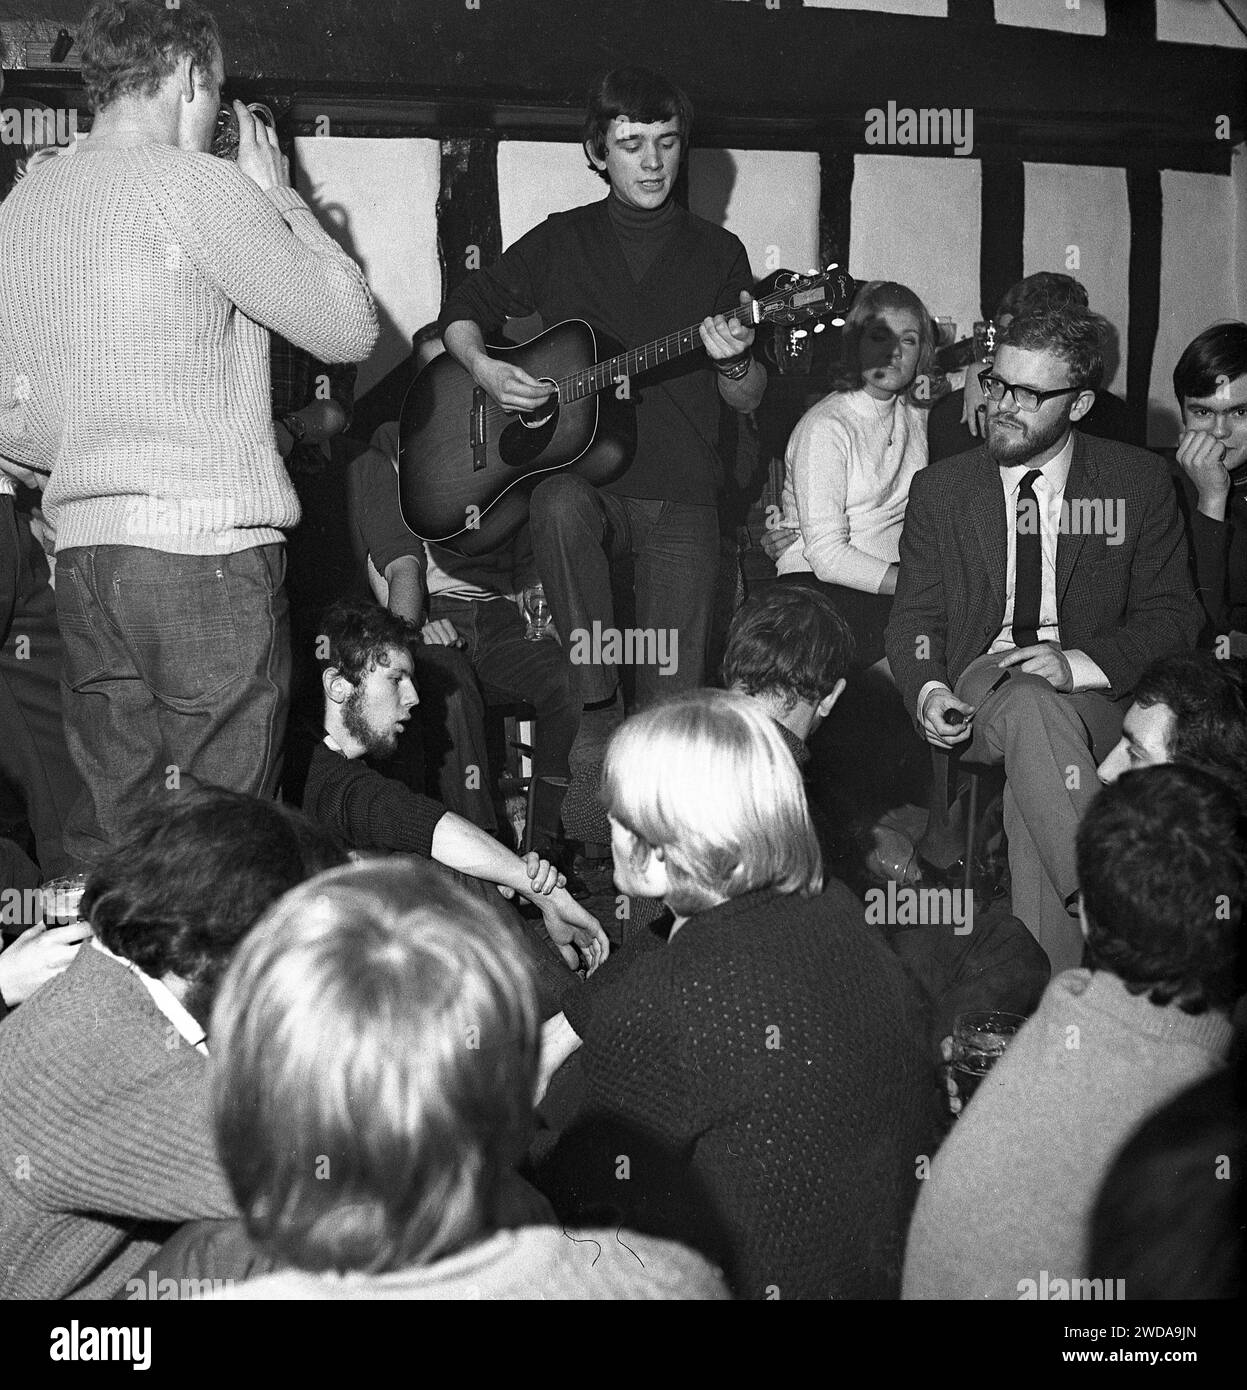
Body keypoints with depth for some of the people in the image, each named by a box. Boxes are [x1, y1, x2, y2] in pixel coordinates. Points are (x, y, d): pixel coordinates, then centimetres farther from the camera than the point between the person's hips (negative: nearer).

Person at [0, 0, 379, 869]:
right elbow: (350, 330, -3)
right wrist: (279, 195, 8)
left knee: (110, 838, 12)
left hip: (82, 553, 7)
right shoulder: (198, 186, -8)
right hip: (208, 552, -7)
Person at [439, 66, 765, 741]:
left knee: (671, 698, -14)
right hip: (583, 481, 0)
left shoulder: (717, 253, 8)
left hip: (680, 499, 0)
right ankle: (596, 705, -27)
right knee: (559, 505, -37)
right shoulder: (560, 242, 9)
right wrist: (484, 369, -5)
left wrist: (734, 363, -16)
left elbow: (748, 400, 8)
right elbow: (461, 311, 15)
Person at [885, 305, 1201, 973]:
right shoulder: (940, 488, 10)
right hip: (979, 688, 1)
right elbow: (914, 616, 8)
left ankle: (1050, 990, -34)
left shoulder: (1140, 481, 5)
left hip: (1096, 698, -1)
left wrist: (1079, 663, -17)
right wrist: (928, 691, -15)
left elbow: (1172, 616, 2)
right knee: (1031, 707, -37)